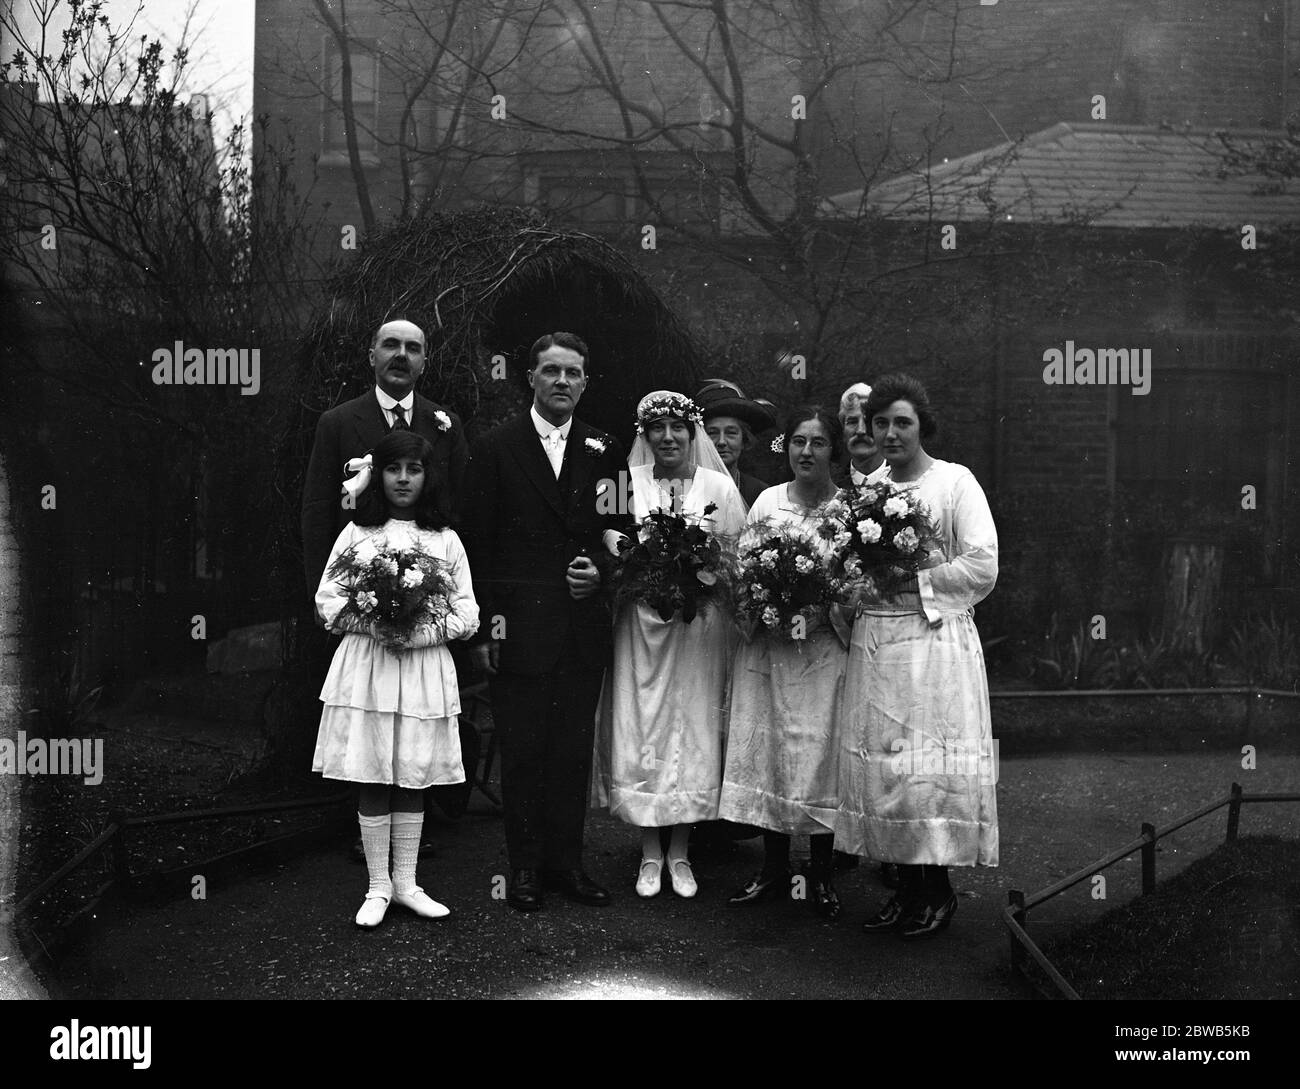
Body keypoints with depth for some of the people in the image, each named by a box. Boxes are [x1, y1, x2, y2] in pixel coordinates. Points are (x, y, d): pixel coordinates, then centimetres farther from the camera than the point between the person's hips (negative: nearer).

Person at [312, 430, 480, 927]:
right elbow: (328, 601, 3)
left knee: (413, 779, 7)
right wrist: (372, 624, -13)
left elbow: (467, 612, 4)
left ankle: (406, 882, 20)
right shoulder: (356, 533, 4)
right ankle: (378, 887, 14)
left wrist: (425, 632, -12)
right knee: (374, 779, 2)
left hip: (425, 667, 1)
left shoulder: (445, 540, 6)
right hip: (366, 663, -1)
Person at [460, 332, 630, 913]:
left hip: (583, 622, 3)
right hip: (519, 624, -2)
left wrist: (600, 568, -8)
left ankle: (566, 861, 21)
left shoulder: (603, 451, 9)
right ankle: (525, 866, 17)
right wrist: (483, 624, -6)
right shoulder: (496, 447, 1)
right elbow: (478, 542, -1)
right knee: (522, 749, 4)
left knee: (574, 748, 8)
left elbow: (618, 532, 13)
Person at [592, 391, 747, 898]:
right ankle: (650, 855, 15)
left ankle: (681, 854, 17)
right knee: (640, 735, 2)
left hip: (699, 626, 0)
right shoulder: (627, 483, 3)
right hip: (640, 624, 0)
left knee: (692, 733, 3)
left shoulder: (719, 486, 3)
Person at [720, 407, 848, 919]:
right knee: (764, 749, 6)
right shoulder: (766, 501, 5)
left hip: (822, 651, -3)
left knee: (818, 752, 1)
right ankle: (774, 866, 21)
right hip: (765, 649, 3)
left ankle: (822, 872, 16)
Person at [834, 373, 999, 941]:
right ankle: (907, 888, 16)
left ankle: (939, 891, 11)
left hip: (934, 641, -5)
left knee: (931, 767, -4)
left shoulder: (956, 482, -2)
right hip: (873, 643, 5)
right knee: (878, 762, 5)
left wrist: (909, 581, -12)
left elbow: (982, 568, -10)